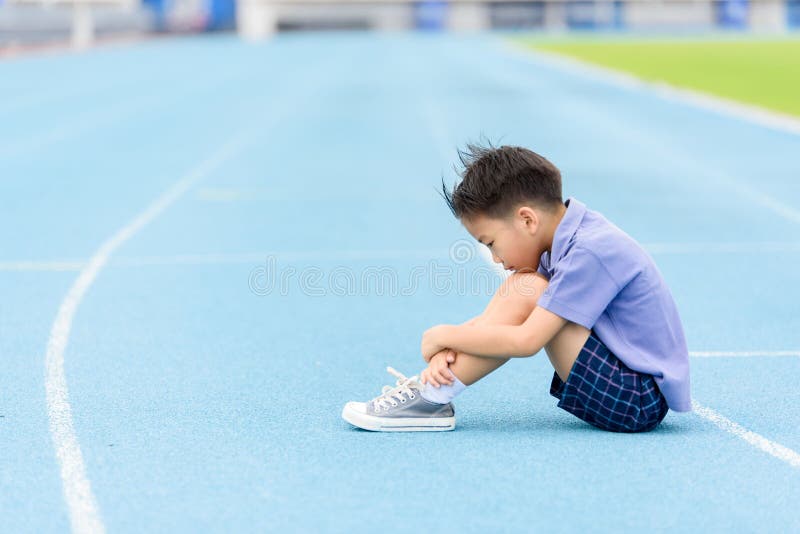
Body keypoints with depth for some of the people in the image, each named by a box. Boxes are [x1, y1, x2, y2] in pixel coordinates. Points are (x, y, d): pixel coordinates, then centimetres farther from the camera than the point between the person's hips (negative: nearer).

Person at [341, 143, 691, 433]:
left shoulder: (591, 251, -21)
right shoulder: (569, 239, 7)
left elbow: (526, 341, -26)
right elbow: (502, 317, 5)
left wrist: (445, 335, -15)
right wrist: (450, 349, -12)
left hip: (641, 402, -10)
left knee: (528, 292, -20)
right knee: (520, 285, 4)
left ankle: (432, 396, -14)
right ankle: (436, 384, -5)